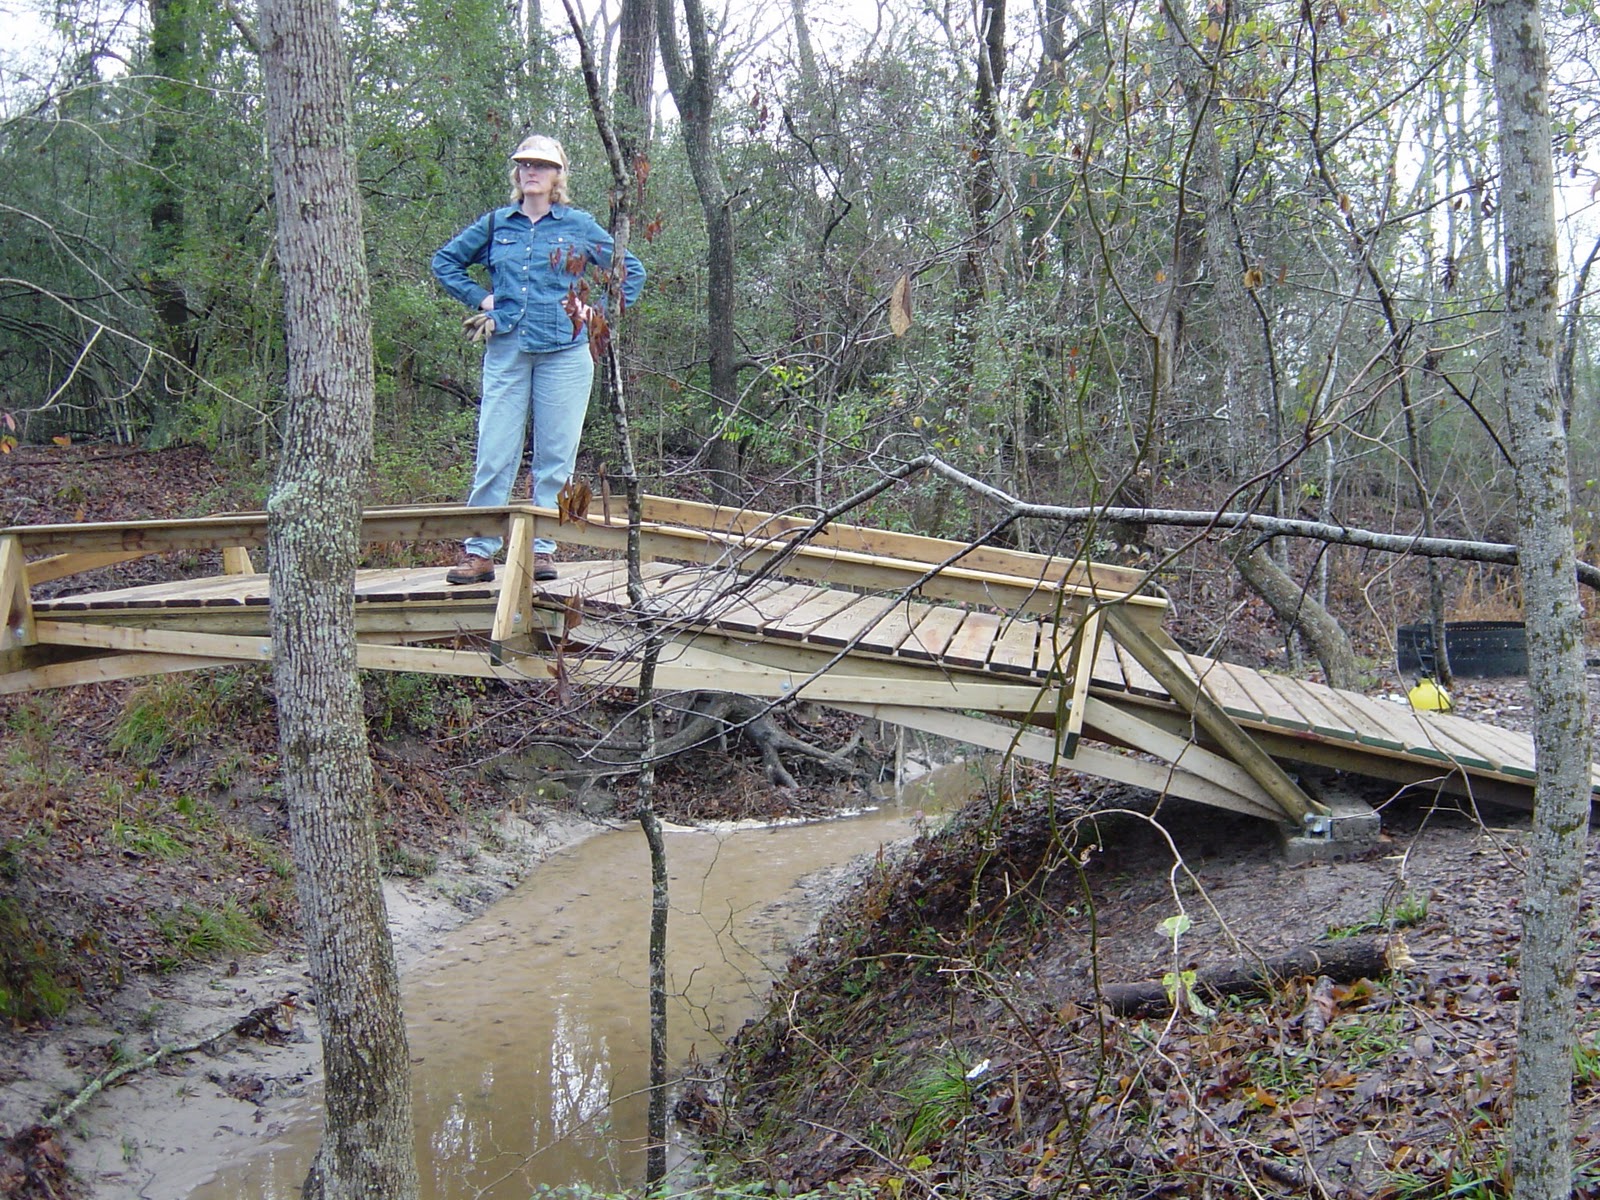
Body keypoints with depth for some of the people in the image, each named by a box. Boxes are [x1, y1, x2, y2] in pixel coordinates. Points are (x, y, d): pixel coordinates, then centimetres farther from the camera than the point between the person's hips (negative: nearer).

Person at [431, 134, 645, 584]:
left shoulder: (579, 225, 7)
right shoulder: (495, 224, 11)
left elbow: (631, 270, 14)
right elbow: (444, 261, 22)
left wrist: (598, 311, 5)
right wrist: (480, 298, 9)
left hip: (564, 352, -1)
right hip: (507, 350, 1)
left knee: (555, 456, 0)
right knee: (494, 454, -2)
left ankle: (543, 549, 7)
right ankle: (478, 552, 1)